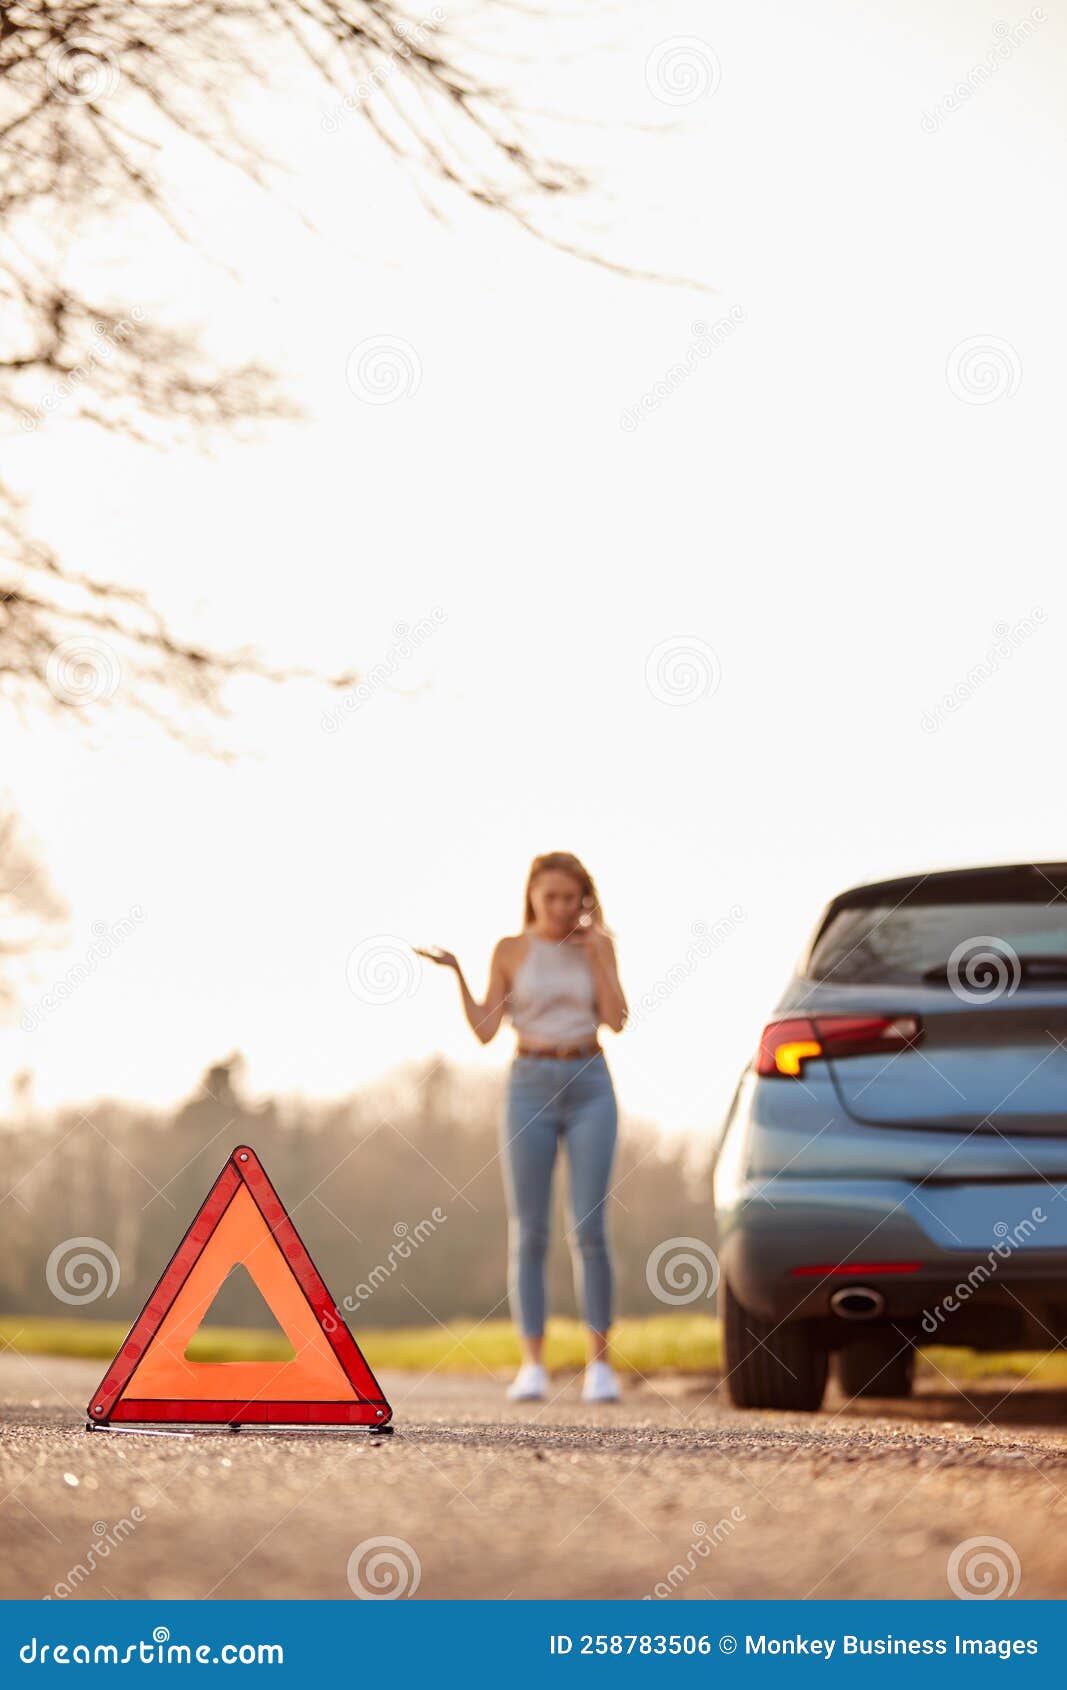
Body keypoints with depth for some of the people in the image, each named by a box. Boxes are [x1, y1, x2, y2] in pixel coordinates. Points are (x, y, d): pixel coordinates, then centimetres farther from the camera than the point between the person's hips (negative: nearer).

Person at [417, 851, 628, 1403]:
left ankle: (599, 1362, 0)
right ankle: (532, 1366, 0)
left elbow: (615, 1019, -4)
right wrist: (456, 974, -10)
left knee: (589, 1229, -6)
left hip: (589, 1087, 0)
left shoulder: (596, 946, 7)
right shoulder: (511, 951, 5)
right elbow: (485, 1029, 0)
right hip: (530, 1087, 0)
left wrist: (594, 951, -6)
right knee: (528, 1233, -2)